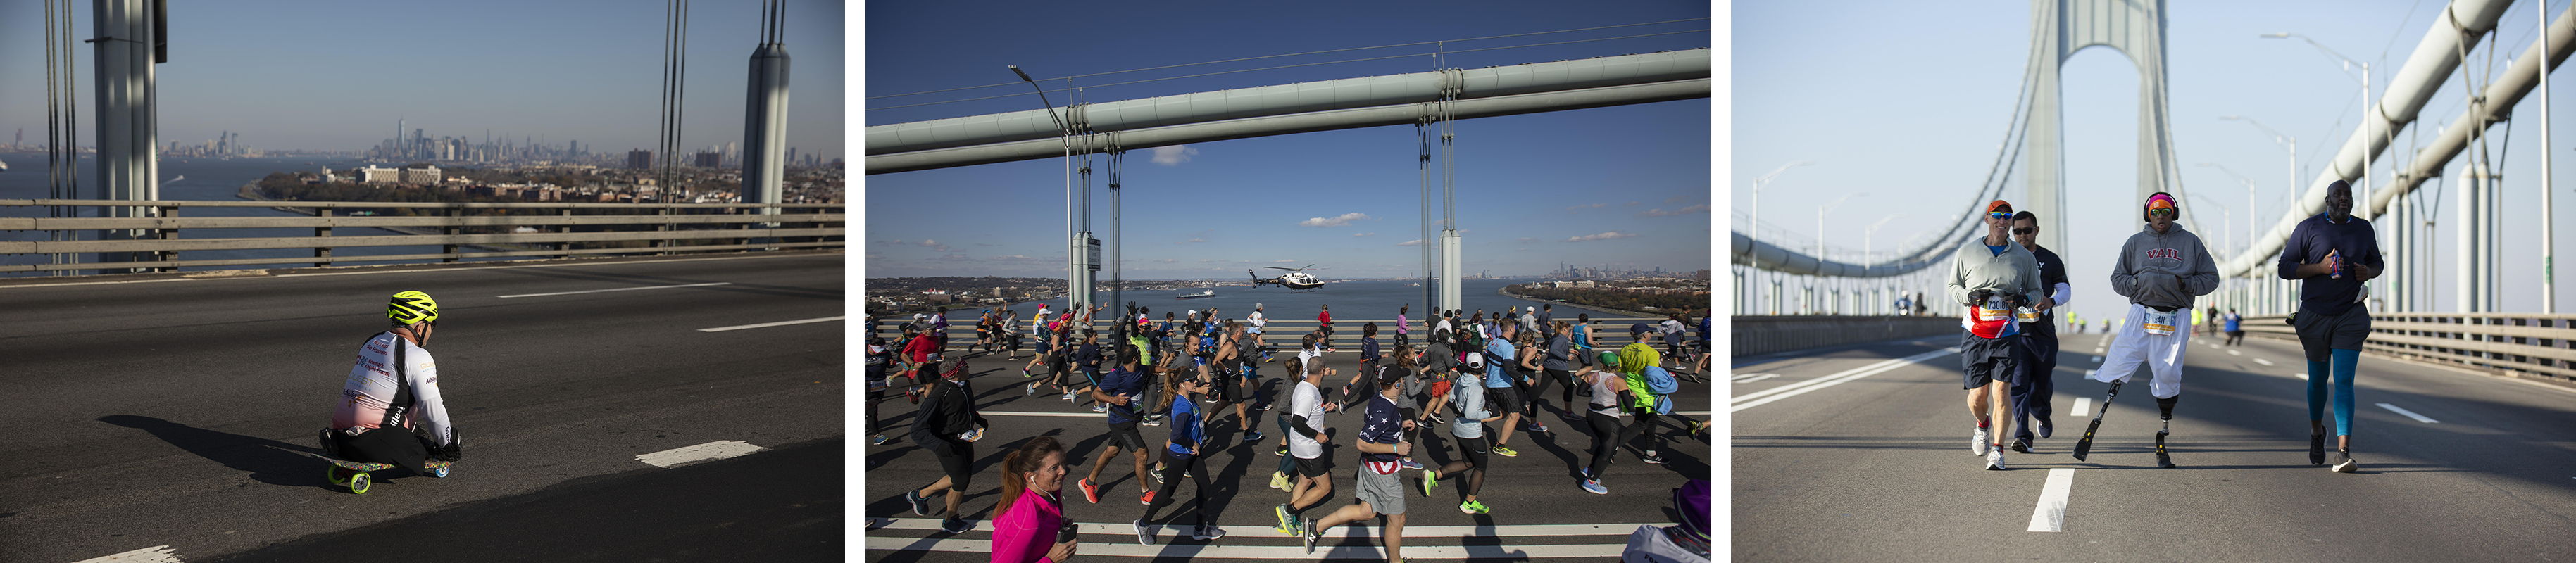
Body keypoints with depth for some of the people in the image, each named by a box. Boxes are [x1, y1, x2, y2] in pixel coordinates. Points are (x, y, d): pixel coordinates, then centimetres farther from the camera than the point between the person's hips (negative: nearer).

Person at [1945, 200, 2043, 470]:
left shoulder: (2024, 257, 6)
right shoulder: (1967, 253, 4)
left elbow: (2036, 291, 16)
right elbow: (1952, 285, 13)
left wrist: (2024, 299, -7)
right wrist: (1970, 296, -8)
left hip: (2007, 336, 0)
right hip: (1975, 334, 0)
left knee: (2001, 392, -8)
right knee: (1977, 395, 1)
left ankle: (1997, 451, 1)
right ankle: (1983, 425, 35)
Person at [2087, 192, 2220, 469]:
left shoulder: (2191, 242, 12)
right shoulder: (2135, 242, 12)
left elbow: (2211, 279, 12)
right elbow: (2117, 279, 12)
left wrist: (2182, 283, -6)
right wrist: (2139, 282, -7)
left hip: (2176, 319, 0)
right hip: (2142, 314, 0)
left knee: (2168, 377, -1)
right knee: (2118, 366, -16)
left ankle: (2161, 444, 10)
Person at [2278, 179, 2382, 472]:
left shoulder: (2364, 228, 6)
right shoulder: (2308, 228, -3)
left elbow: (2377, 262, 20)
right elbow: (2285, 268, -4)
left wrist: (2369, 272, -4)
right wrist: (2320, 267, -20)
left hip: (2351, 316, 1)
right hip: (2314, 315, -1)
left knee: (2344, 382, -10)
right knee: (2318, 379, 13)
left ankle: (2343, 451, -15)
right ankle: (2317, 432, 39)